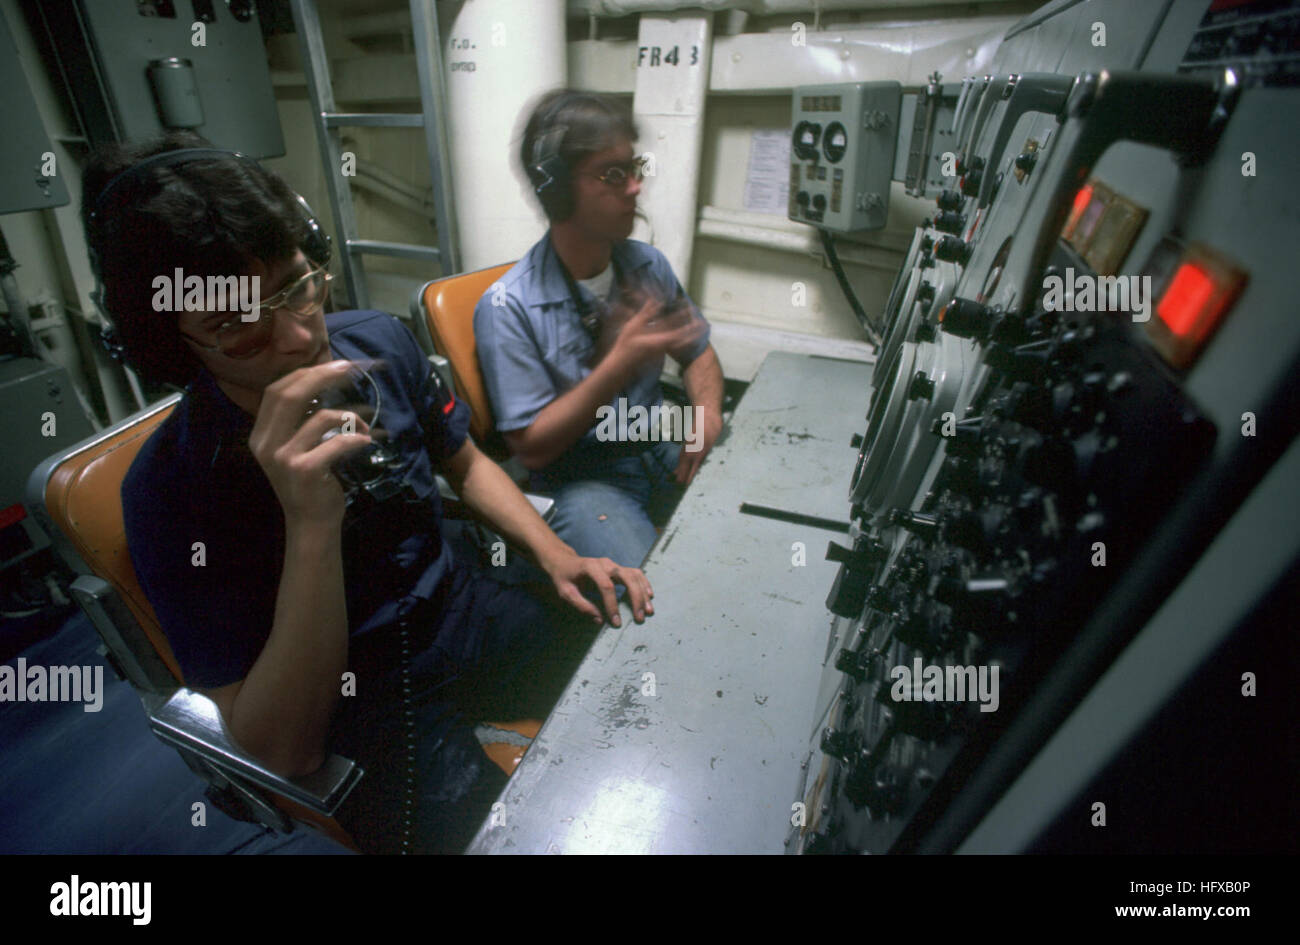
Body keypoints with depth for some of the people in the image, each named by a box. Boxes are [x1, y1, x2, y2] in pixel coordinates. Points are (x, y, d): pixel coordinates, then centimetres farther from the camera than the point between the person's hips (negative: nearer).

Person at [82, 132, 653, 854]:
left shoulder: (380, 342, -8)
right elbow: (286, 753, -20)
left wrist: (558, 557, -7)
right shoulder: (171, 490, -20)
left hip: (468, 610, 5)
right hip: (364, 700, -4)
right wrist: (311, 525, -35)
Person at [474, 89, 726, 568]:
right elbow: (531, 447, -14)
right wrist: (620, 364, -24)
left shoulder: (648, 264, 4)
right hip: (579, 479, -5)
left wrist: (707, 414, -8)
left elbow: (698, 352, 15)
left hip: (663, 450, 6)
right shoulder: (507, 308, -14)